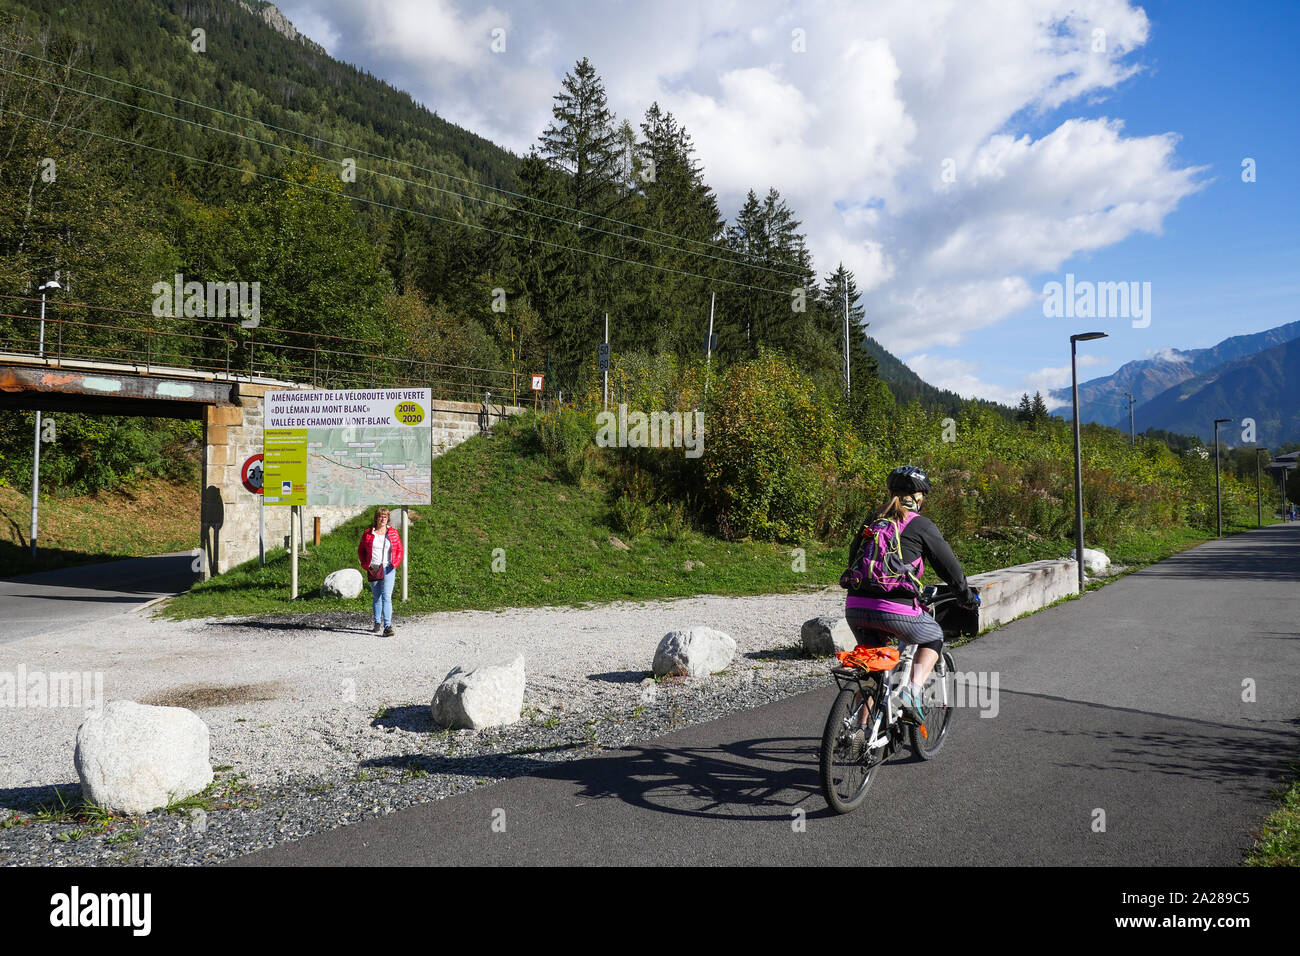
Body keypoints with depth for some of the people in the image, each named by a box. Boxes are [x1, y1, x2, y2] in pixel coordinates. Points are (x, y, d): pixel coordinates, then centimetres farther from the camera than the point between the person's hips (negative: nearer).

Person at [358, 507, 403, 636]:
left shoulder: (393, 533, 3)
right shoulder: (368, 533, 3)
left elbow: (399, 550, 10)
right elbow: (361, 550, 12)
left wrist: (395, 563, -5)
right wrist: (365, 564, 0)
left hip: (388, 569, -2)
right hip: (373, 570, 2)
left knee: (386, 596, -13)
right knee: (377, 597, 13)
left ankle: (388, 626, -18)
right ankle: (377, 623, 28)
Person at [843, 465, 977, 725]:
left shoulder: (872, 521, 18)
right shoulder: (921, 525, 3)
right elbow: (949, 566, 8)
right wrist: (968, 597, 25)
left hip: (855, 607, 5)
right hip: (895, 609, -5)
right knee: (933, 639, 24)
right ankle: (913, 689, 3)